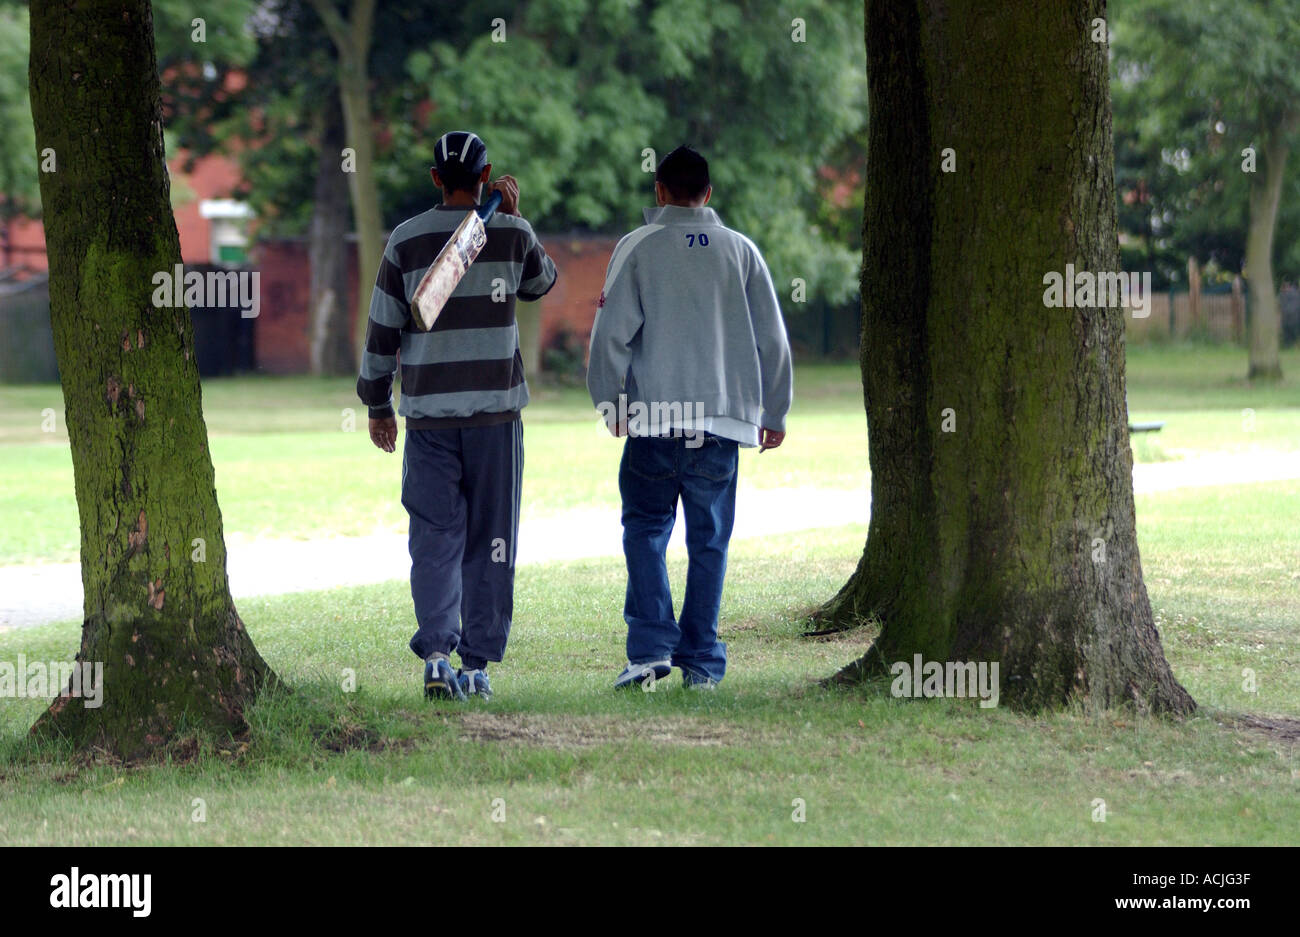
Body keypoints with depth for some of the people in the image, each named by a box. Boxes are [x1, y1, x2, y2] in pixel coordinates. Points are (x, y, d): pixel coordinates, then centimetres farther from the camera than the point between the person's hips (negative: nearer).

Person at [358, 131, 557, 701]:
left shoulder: (407, 241, 1)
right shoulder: (510, 235, 0)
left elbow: (383, 329, 3)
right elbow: (541, 284, 22)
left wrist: (377, 404, 13)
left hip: (428, 411, 0)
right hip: (496, 409, 0)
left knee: (435, 538, 2)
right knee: (490, 542, 6)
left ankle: (435, 652, -15)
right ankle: (476, 664, 4)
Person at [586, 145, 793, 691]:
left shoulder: (637, 247, 0)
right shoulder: (741, 251, 8)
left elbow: (611, 333, -5)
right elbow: (772, 340, 10)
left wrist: (608, 401, 6)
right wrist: (774, 413, 19)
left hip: (653, 419, -2)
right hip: (723, 419, 2)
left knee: (646, 528, 8)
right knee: (708, 539, 8)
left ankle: (650, 646, -7)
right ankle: (701, 661, 6)